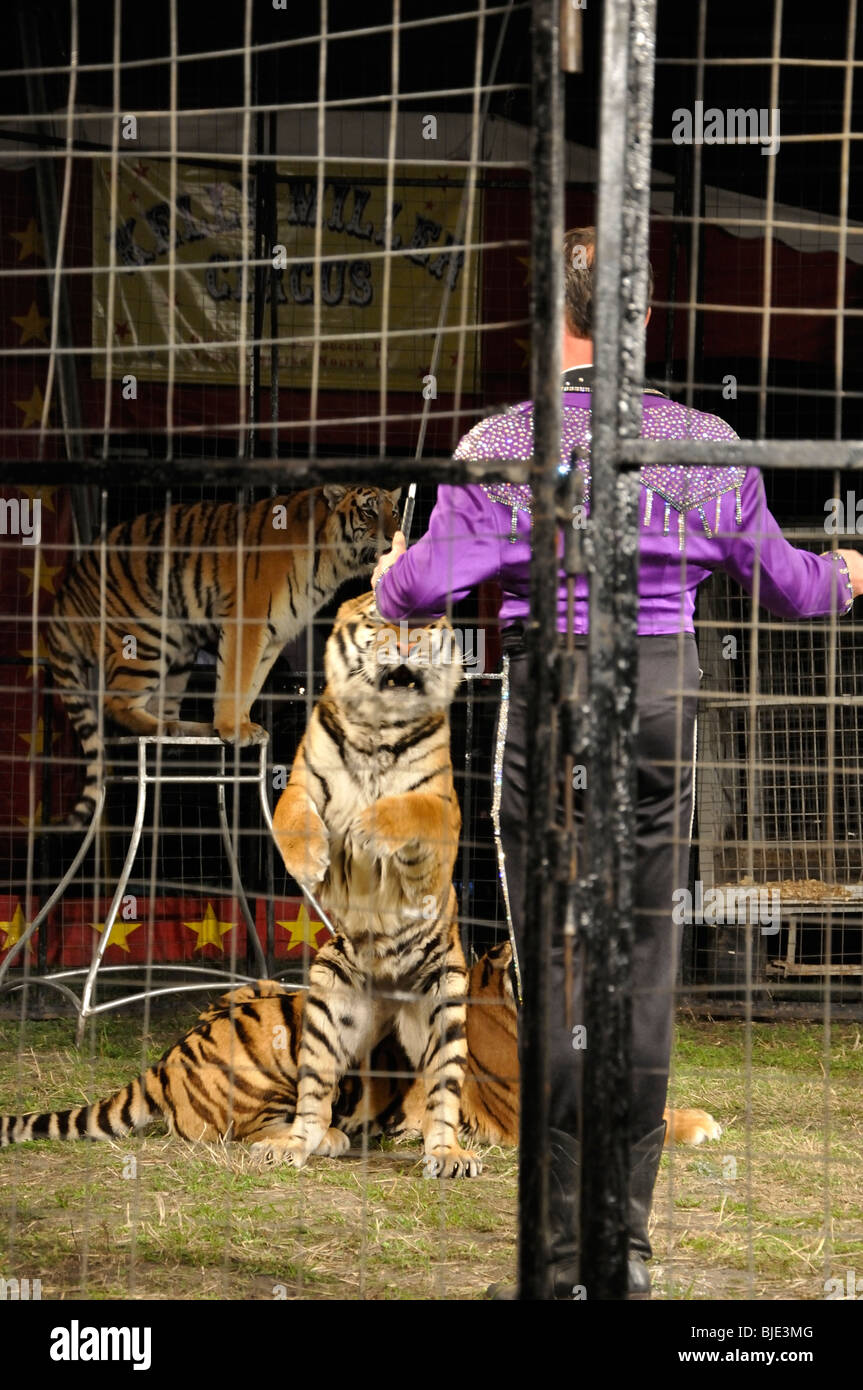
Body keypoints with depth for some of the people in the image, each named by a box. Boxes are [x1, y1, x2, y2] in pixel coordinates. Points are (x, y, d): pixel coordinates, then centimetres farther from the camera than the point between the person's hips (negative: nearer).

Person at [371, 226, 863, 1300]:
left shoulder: (506, 444, -7)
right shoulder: (702, 443, 2)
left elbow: (428, 585, -9)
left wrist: (391, 581, 16)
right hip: (662, 699, 2)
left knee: (559, 969, 1)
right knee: (645, 965, 9)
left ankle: (572, 1254, 1)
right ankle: (630, 1237, 12)